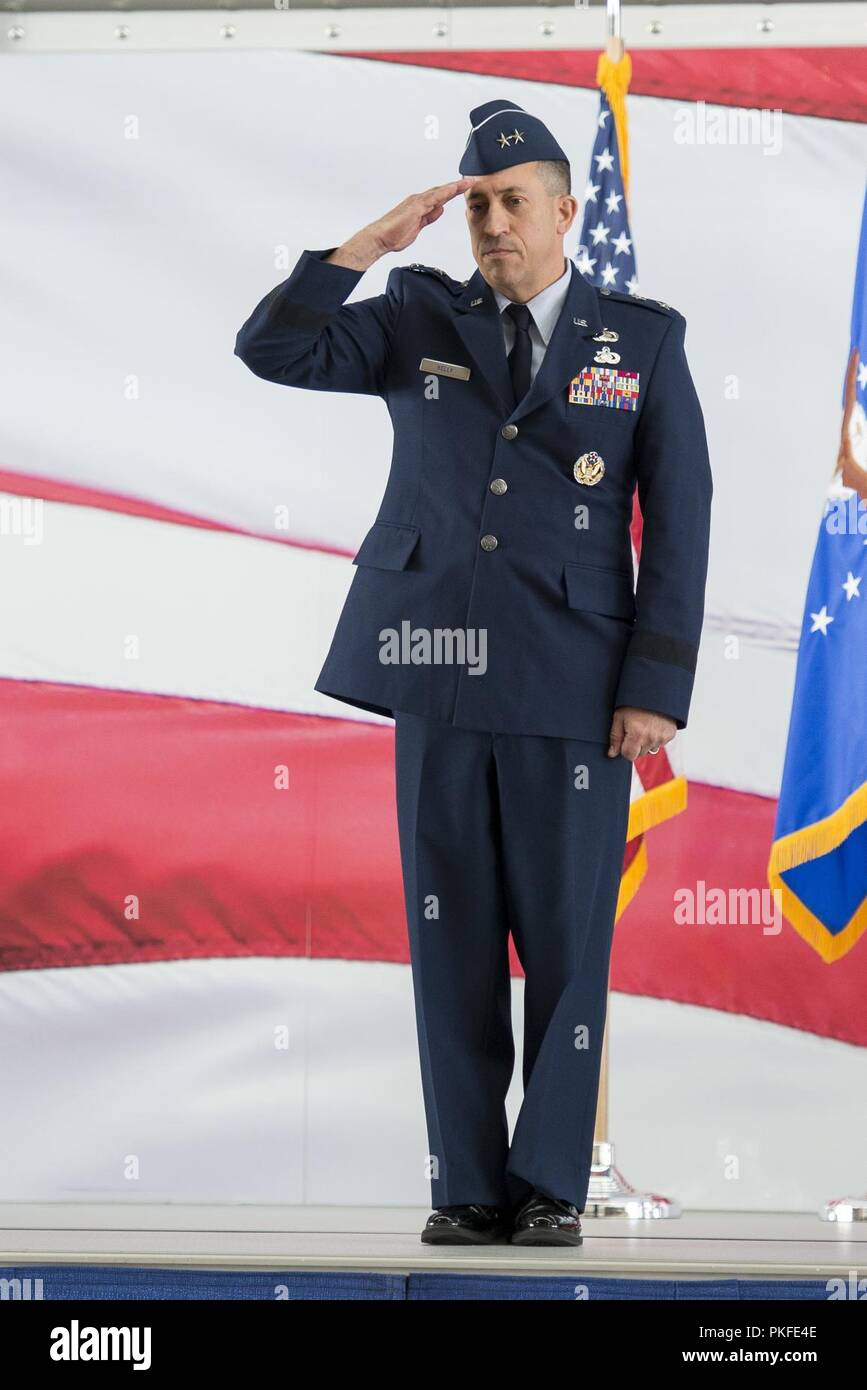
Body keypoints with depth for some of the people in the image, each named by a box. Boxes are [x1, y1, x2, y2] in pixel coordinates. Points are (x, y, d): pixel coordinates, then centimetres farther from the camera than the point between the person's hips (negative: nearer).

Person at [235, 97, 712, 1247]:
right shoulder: (420, 319, 9)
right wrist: (374, 241, -10)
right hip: (440, 677, 2)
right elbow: (273, 350, -3)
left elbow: (679, 521, 1)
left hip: (576, 687, -2)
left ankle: (551, 1187, 8)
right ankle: (468, 1187, 10)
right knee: (453, 939, 4)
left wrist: (659, 688, -7)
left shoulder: (644, 341, 5)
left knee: (567, 939, -1)